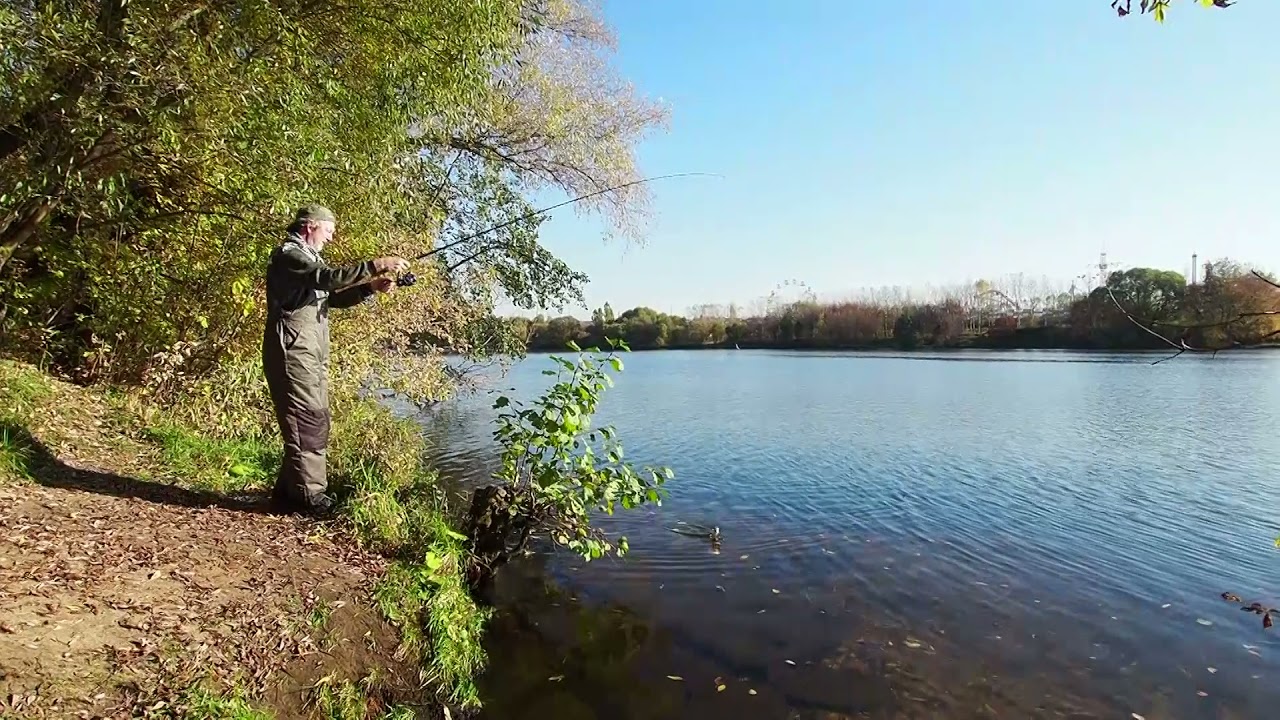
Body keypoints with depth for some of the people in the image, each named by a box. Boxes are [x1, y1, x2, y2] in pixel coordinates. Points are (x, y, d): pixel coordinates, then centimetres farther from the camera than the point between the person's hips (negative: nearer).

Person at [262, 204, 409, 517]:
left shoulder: (308, 257, 25)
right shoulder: (288, 254, -8)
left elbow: (334, 296, 19)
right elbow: (328, 278, -25)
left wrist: (371, 287, 4)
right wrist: (374, 266, -27)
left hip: (312, 354, 10)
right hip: (292, 352, -10)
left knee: (313, 422, 11)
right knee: (309, 422, -11)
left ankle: (289, 491, 18)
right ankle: (311, 496, -8)